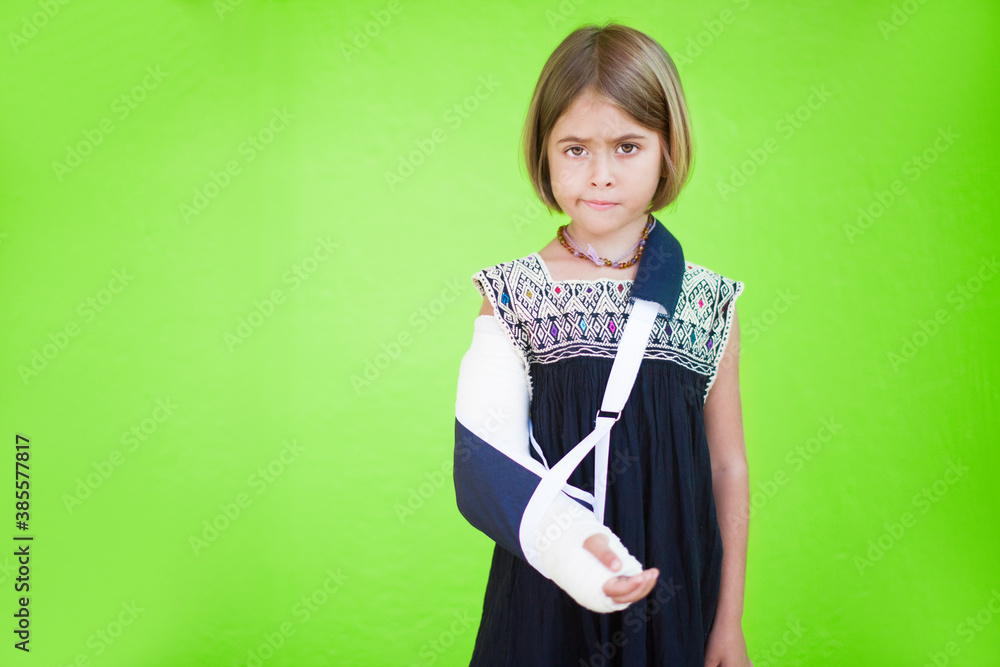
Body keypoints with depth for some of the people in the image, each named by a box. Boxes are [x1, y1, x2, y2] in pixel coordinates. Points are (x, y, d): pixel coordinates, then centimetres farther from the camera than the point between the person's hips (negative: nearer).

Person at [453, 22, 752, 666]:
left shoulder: (709, 301, -4)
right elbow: (488, 459, -10)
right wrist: (559, 536, -29)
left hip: (674, 589, 1)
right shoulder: (513, 294, -6)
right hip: (545, 590, 0)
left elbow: (729, 469, 1)